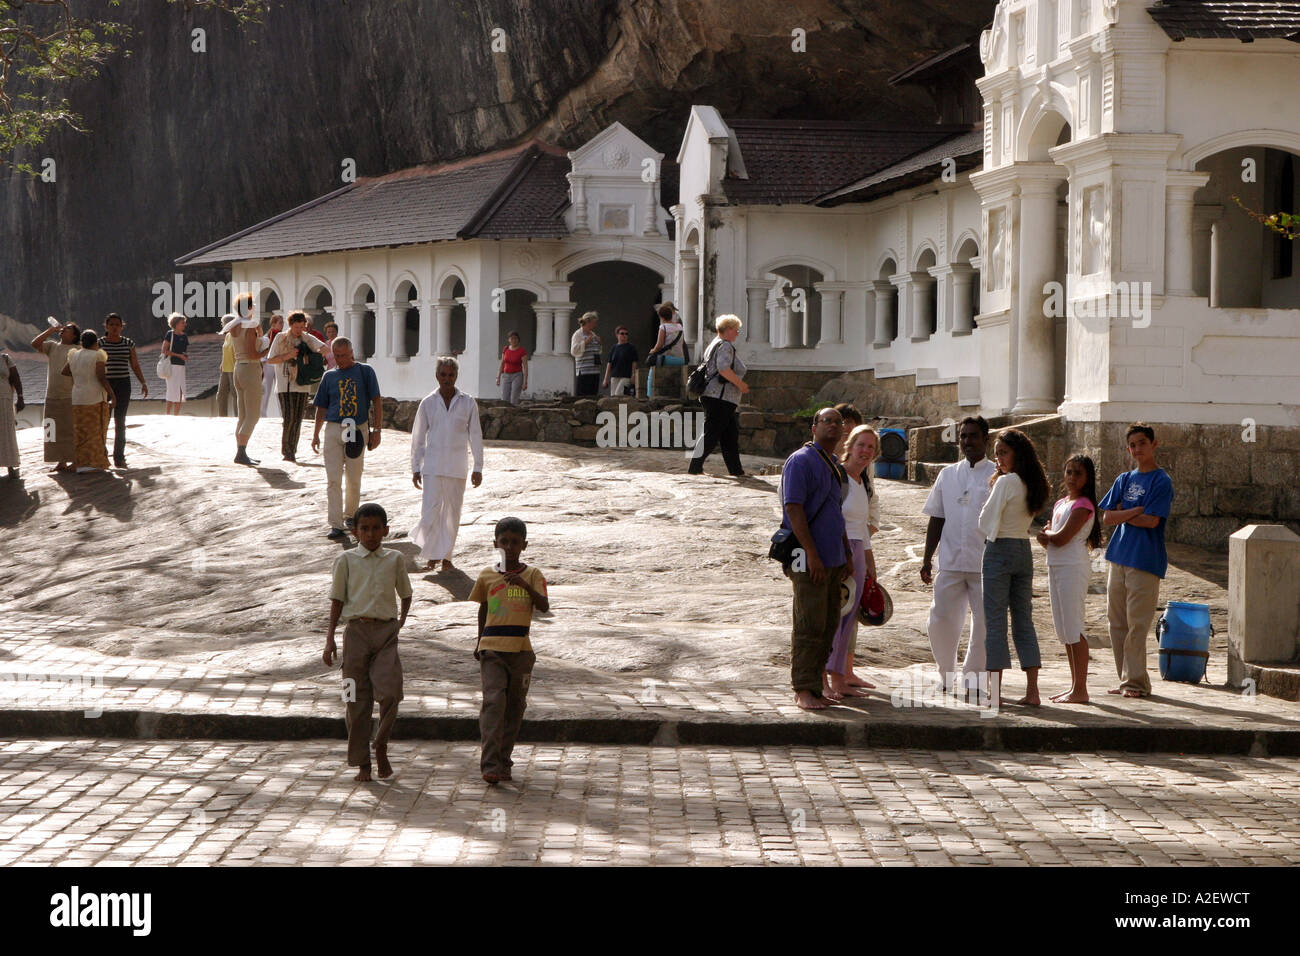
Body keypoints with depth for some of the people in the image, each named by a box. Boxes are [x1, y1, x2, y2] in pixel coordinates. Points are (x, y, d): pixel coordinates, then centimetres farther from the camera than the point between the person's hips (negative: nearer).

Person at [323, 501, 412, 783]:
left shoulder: (395, 559, 9)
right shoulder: (346, 560, 5)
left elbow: (405, 593, 24)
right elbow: (337, 599, 6)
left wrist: (402, 618, 12)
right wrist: (330, 638, 1)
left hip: (386, 631, 1)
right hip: (356, 630, 0)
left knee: (390, 691, -16)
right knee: (357, 698, 1)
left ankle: (381, 745, 7)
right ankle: (361, 762, 8)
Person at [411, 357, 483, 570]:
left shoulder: (468, 404, 0)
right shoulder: (428, 403, 1)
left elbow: (475, 436, 5)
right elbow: (418, 438, 7)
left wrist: (478, 468, 3)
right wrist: (415, 468, 6)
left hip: (456, 468, 1)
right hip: (432, 467, -1)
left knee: (452, 514, 6)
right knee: (430, 512, -9)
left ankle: (446, 556, 18)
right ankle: (432, 555, 5)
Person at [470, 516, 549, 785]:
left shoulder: (531, 574, 2)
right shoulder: (487, 576, 7)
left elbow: (544, 606, -11)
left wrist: (524, 585, -25)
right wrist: (480, 641, 26)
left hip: (521, 650, 0)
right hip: (492, 649, 0)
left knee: (515, 705, 6)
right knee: (494, 701, -13)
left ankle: (503, 762, 17)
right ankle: (490, 765, -17)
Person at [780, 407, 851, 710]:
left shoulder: (836, 466, 19)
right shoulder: (801, 461, -9)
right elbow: (794, 509, -16)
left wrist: (846, 552, 23)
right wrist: (812, 554, -20)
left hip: (833, 559, 9)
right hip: (809, 559, -9)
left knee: (829, 625, 10)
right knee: (809, 626, -9)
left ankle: (815, 683, 16)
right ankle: (803, 690, -6)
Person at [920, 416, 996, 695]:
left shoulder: (997, 476, 1)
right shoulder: (947, 475, 12)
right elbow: (936, 519, 15)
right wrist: (927, 559, 10)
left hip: (986, 565, -3)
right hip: (950, 563, 3)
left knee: (984, 624, 0)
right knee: (940, 621, 0)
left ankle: (972, 679, 13)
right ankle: (947, 677, 16)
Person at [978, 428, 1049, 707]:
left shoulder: (1005, 482, -13)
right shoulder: (1032, 484, 9)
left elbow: (986, 521, -11)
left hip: (999, 550, -7)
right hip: (1024, 551, 7)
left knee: (995, 621, -3)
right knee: (1024, 622, 8)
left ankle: (994, 691, -3)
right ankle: (1032, 691, 3)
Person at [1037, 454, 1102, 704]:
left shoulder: (1083, 505, -10)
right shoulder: (1060, 503, 16)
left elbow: (1063, 538, -18)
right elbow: (1048, 540, 13)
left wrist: (1047, 535, 1)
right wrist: (1047, 537, -9)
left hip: (1073, 568, -9)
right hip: (1055, 566, 9)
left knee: (1074, 629, -9)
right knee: (1064, 631, 12)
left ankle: (1080, 690, -8)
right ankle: (1074, 685, 18)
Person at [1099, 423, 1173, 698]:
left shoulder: (1161, 481, -4)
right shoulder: (1124, 480, 14)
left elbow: (1151, 521, -13)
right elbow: (1107, 517, 5)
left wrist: (1123, 514, -1)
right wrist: (1136, 511, -8)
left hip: (1145, 561, -7)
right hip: (1119, 558, 7)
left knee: (1137, 625, -7)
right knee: (1117, 623, 7)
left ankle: (1136, 681, -2)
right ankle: (1126, 679, 14)